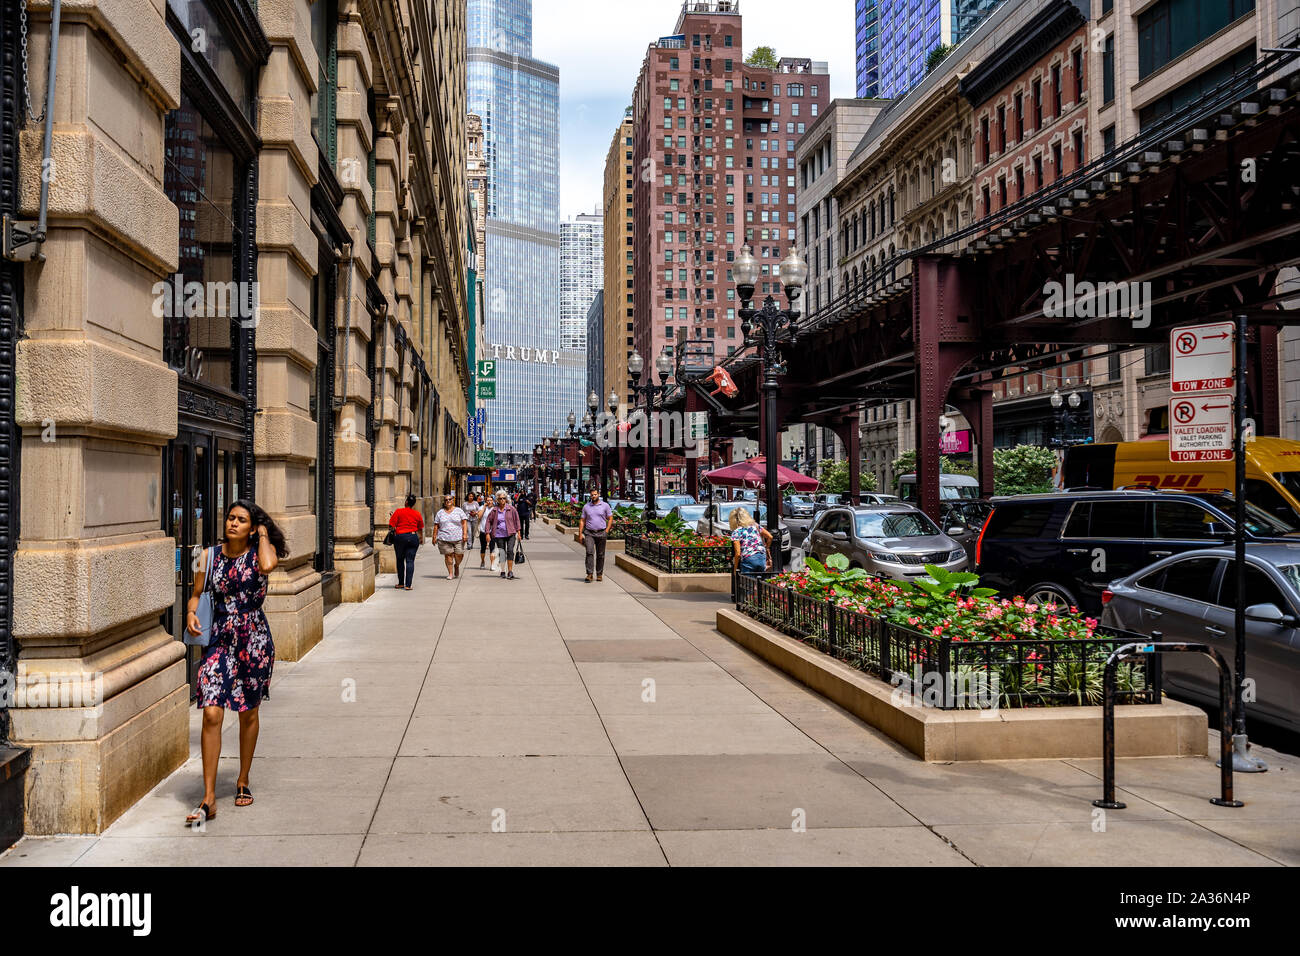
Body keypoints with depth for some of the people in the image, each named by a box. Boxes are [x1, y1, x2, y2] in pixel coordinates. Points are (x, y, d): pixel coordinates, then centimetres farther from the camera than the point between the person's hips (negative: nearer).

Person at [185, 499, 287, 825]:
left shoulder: (261, 551, -2)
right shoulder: (210, 555, 4)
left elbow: (267, 566, -27)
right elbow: (196, 593, 11)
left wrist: (263, 534, -11)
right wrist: (191, 612, -11)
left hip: (254, 640, -1)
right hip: (220, 639, 1)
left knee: (248, 714, 12)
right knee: (211, 714, -10)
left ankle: (243, 782, 31)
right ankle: (209, 798, -5)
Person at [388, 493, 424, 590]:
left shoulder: (398, 511, -5)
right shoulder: (417, 514, 3)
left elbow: (391, 525, -7)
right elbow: (420, 528, 12)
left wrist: (395, 530, 13)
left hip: (400, 537, -1)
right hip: (413, 537, 1)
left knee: (400, 560, 15)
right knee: (410, 561, 1)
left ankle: (401, 583, 20)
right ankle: (408, 585, -6)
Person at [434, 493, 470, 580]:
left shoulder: (458, 511, 7)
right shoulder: (440, 512, 10)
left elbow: (464, 523, 2)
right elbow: (436, 526, 11)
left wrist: (465, 534, -9)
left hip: (458, 537, -1)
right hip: (444, 538, 1)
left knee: (459, 555, -5)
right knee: (448, 555, -3)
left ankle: (456, 566, 27)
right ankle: (450, 573, 6)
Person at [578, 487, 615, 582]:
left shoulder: (605, 505, 3)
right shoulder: (586, 506, 8)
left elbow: (610, 518, 6)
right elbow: (582, 521, 10)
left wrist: (606, 531, -4)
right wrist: (580, 534, 3)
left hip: (601, 533, 0)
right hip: (589, 533, 0)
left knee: (600, 555, 5)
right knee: (589, 552, -15)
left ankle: (599, 574, 15)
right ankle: (589, 574, -18)